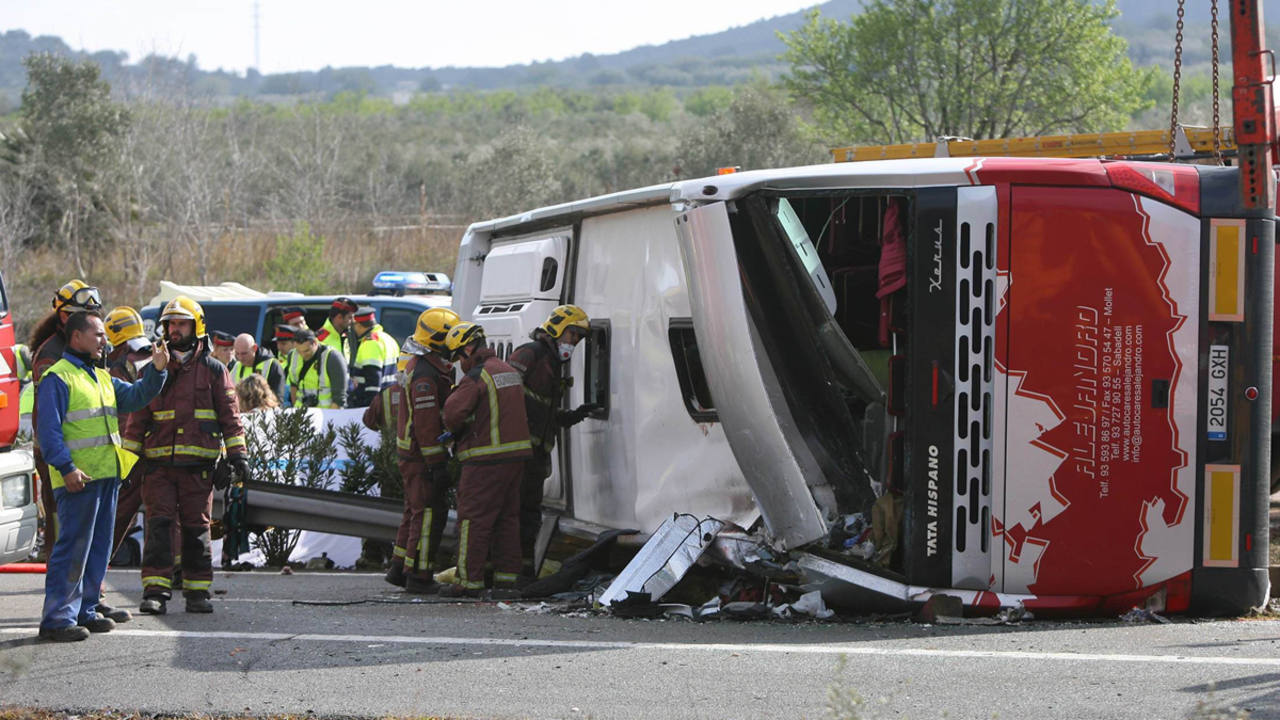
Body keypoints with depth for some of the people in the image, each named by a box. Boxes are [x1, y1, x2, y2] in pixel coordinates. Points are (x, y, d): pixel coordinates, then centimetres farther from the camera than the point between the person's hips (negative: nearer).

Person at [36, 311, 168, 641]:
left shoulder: (103, 378, 21)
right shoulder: (57, 378, -7)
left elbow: (135, 397, 17)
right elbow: (48, 430, -13)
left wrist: (156, 371, 1)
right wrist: (66, 468, -22)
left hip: (107, 476, 9)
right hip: (78, 478, -9)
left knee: (99, 546, 12)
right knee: (73, 547, -10)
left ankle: (85, 610, 20)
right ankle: (57, 618, -9)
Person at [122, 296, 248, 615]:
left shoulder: (213, 370, 7)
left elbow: (230, 415, 7)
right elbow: (138, 418, 14)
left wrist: (237, 454, 0)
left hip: (198, 465, -1)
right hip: (159, 464, 1)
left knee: (196, 528, 3)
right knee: (159, 524, -9)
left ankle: (197, 591, 10)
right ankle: (155, 591, -12)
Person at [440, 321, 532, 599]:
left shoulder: (477, 376, -13)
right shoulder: (509, 371, 16)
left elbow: (454, 411, -21)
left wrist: (453, 429, 3)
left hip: (487, 460, -8)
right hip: (516, 454, 8)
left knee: (474, 519, -2)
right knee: (507, 519, 11)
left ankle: (470, 581, 0)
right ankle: (506, 579, 10)